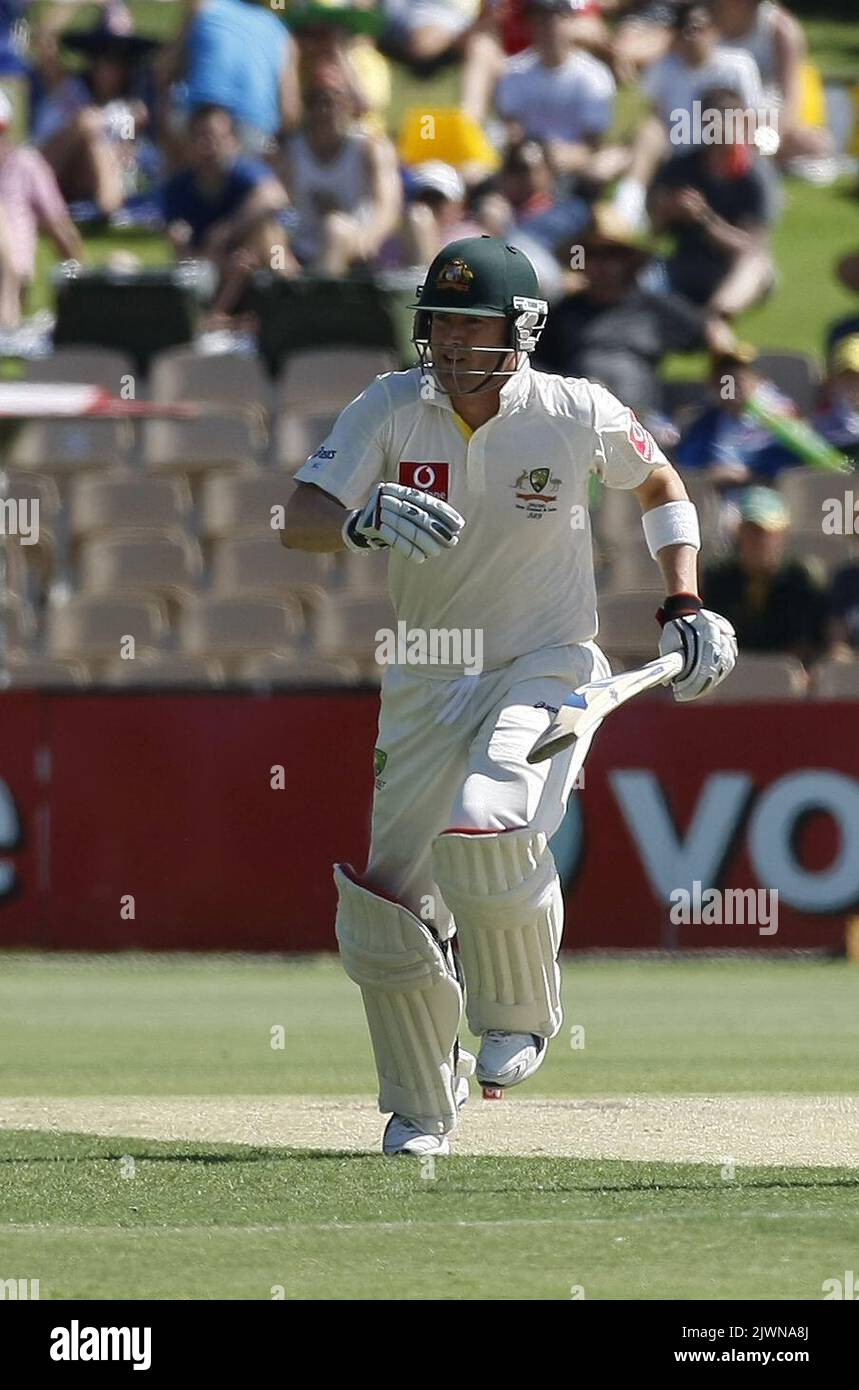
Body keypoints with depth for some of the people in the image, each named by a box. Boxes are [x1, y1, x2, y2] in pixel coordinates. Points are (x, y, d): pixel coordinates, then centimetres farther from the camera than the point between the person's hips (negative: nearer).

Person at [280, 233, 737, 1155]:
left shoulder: (579, 414, -10)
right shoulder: (391, 409, -8)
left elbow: (661, 487, 11)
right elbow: (299, 523, -18)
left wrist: (686, 605, 1)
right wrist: (368, 520, -39)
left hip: (548, 666, -3)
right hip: (426, 685, 3)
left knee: (486, 829, -32)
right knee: (377, 922, 1)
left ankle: (519, 1016, -2)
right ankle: (423, 1112, 26)